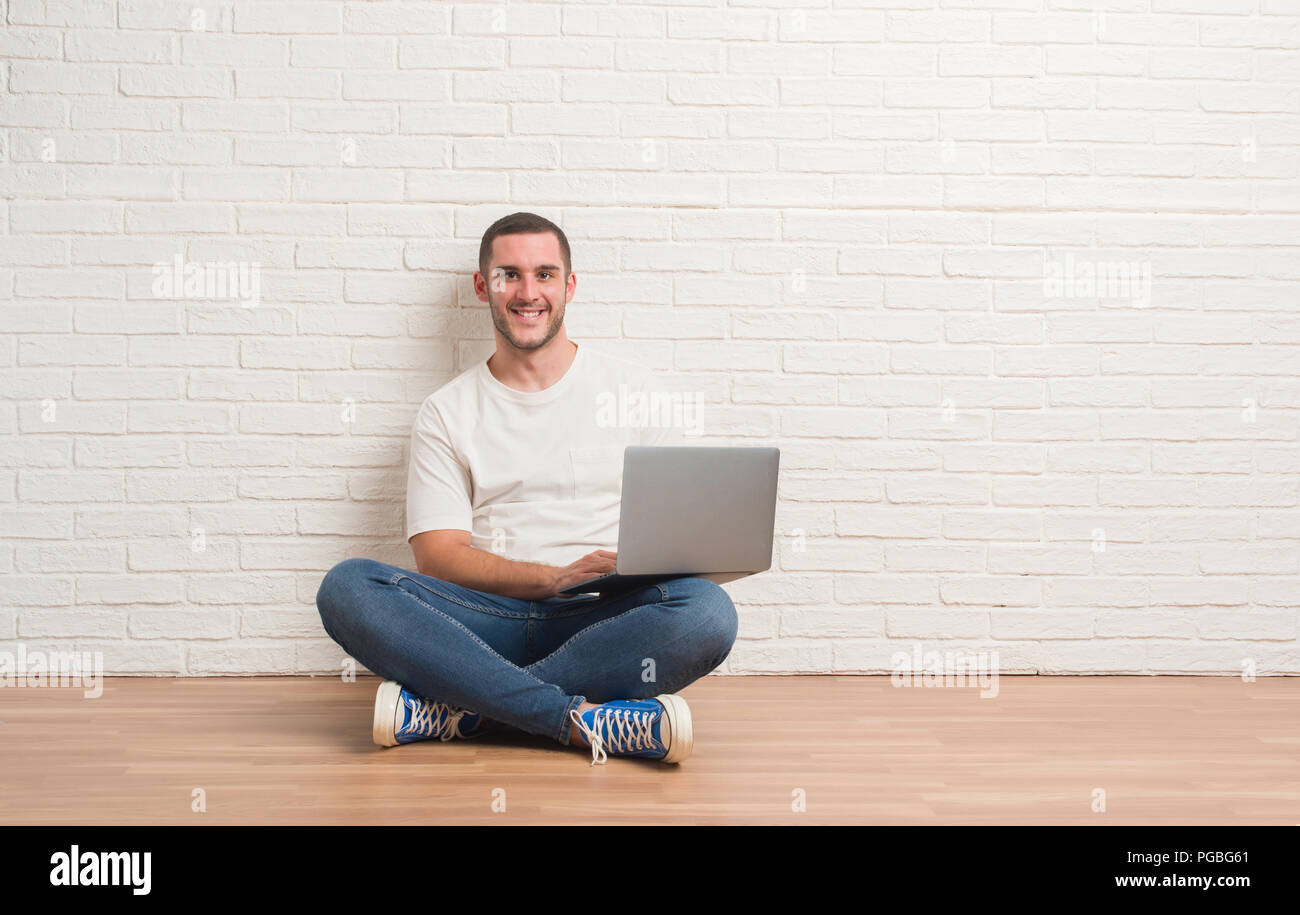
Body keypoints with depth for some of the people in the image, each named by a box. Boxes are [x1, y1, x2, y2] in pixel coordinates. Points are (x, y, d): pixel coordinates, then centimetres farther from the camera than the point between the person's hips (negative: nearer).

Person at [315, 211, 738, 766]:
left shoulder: (632, 389, 14)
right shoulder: (446, 412, 12)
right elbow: (437, 555, 1)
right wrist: (556, 578, -16)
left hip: (601, 620, 0)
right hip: (487, 622, 0)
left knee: (708, 611, -33)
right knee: (347, 586, -27)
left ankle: (459, 710, -27)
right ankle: (588, 720, -33)